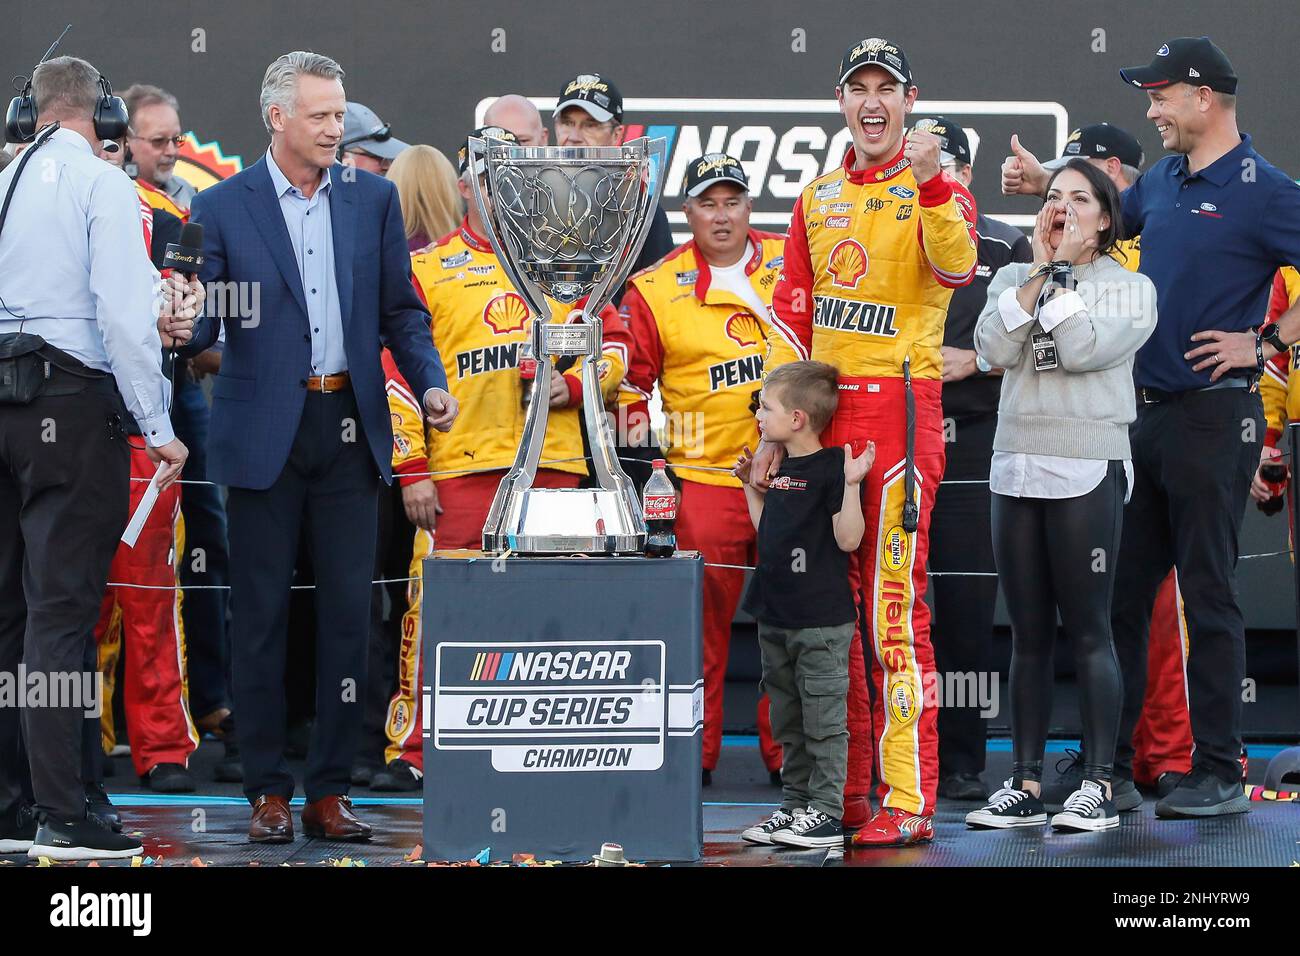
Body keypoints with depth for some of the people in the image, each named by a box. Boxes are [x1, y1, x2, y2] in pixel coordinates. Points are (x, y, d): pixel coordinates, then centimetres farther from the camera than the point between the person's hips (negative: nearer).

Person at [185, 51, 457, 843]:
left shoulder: (374, 199, 8)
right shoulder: (222, 207, 0)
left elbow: (401, 309, 11)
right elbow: (205, 320, -2)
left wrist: (431, 383, -5)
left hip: (350, 428, 2)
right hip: (264, 434, -2)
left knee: (348, 612, 2)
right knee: (261, 614, 2)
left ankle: (331, 791, 9)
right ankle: (268, 792, 9)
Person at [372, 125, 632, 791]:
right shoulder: (429, 269, 9)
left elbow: (613, 342, 17)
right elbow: (398, 371, 4)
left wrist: (573, 385, -4)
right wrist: (411, 469, -3)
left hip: (553, 464, 2)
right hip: (459, 468, -2)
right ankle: (412, 751, 0)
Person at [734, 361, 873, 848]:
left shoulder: (831, 467, -12)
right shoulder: (778, 468, 13)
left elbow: (848, 539, -17)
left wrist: (851, 484, -27)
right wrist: (750, 485, 20)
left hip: (822, 621, -9)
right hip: (775, 617, 9)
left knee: (823, 721, -3)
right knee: (787, 723, 15)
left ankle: (825, 813, 0)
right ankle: (795, 805, 23)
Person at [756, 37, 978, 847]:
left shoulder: (937, 190, -1)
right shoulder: (819, 200, 17)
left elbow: (955, 267, -23)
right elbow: (792, 318, 17)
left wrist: (929, 182, -36)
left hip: (899, 407, -6)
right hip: (823, 415, 6)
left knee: (894, 606, -10)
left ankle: (909, 802, -8)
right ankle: (848, 788, 17)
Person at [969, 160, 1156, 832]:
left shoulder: (1129, 288, 2)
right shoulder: (1013, 278, 13)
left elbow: (1082, 348, -16)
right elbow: (996, 348, -5)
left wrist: (1065, 271, -7)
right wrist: (1040, 270, -6)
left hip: (1087, 473, -4)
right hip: (1015, 468, 4)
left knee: (1087, 630, -6)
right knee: (1028, 633, 6)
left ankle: (1098, 784, -4)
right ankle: (1026, 784, 9)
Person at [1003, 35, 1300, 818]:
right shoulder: (1161, 183, 12)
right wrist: (1046, 186, 17)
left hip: (1213, 416, -7)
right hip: (1144, 411, 8)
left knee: (1209, 595, -3)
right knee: (1120, 591, 10)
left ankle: (1220, 774, 4)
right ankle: (1109, 761, 18)